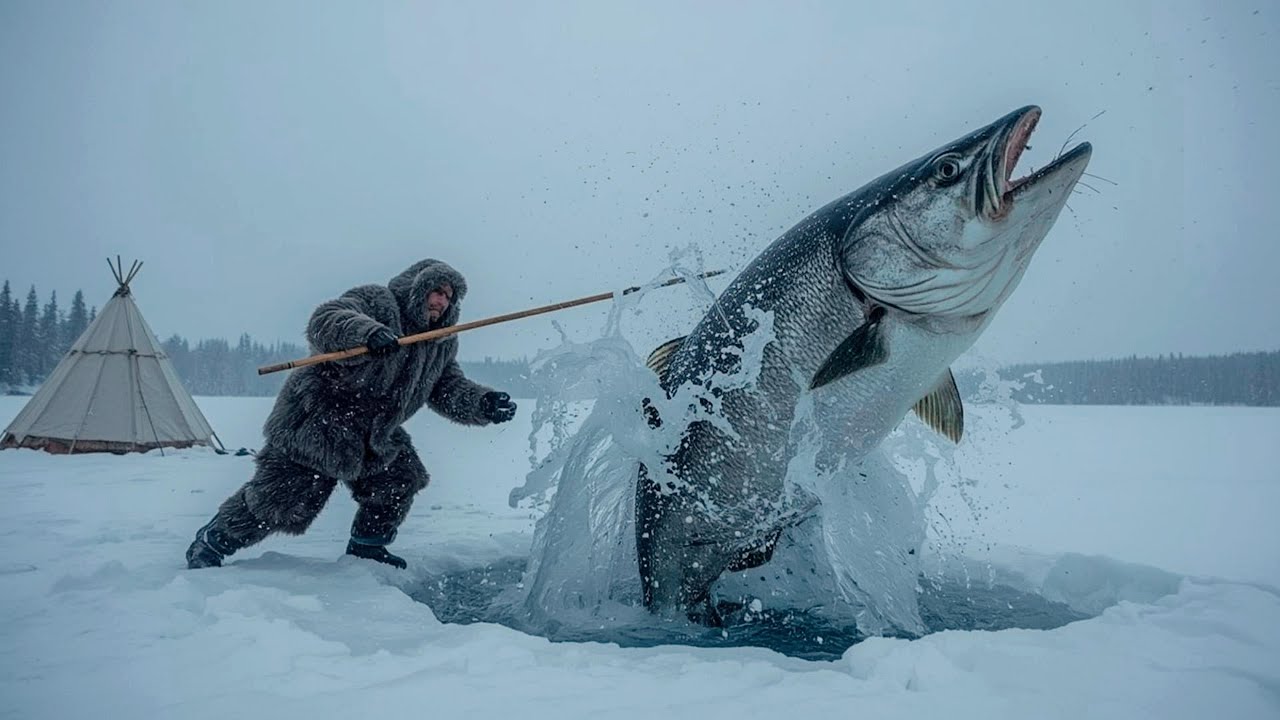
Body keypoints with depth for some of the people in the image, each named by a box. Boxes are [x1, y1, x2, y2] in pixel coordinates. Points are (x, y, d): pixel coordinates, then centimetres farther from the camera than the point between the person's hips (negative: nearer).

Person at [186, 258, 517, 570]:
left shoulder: (441, 344, 9)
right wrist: (368, 332, -48)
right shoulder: (375, 301, -14)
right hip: (316, 422, -8)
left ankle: (365, 546, 24)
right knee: (281, 500, -4)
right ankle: (212, 541, 18)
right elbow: (324, 321, -29)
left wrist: (484, 403, -9)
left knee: (402, 481, 3)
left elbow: (450, 389, 10)